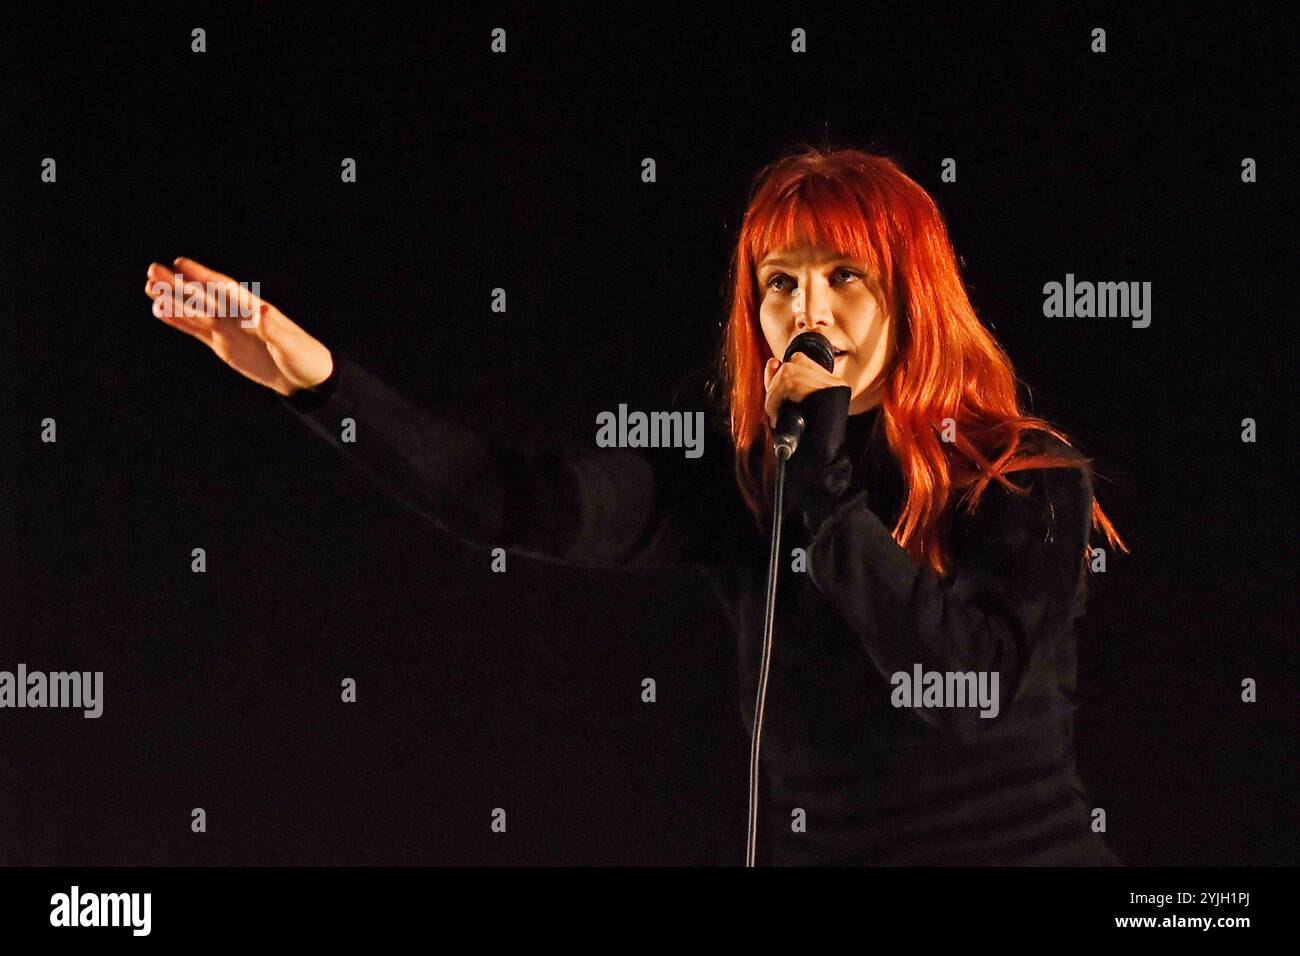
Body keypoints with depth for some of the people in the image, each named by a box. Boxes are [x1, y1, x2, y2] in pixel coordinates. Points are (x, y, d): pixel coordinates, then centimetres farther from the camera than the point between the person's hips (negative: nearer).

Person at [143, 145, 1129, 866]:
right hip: (816, 847, 3)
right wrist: (317, 379, -19)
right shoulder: (735, 471, 2)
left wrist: (829, 493, -17)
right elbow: (518, 499, -10)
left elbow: (970, 685, -18)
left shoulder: (1031, 475, -6)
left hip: (1025, 843, -3)